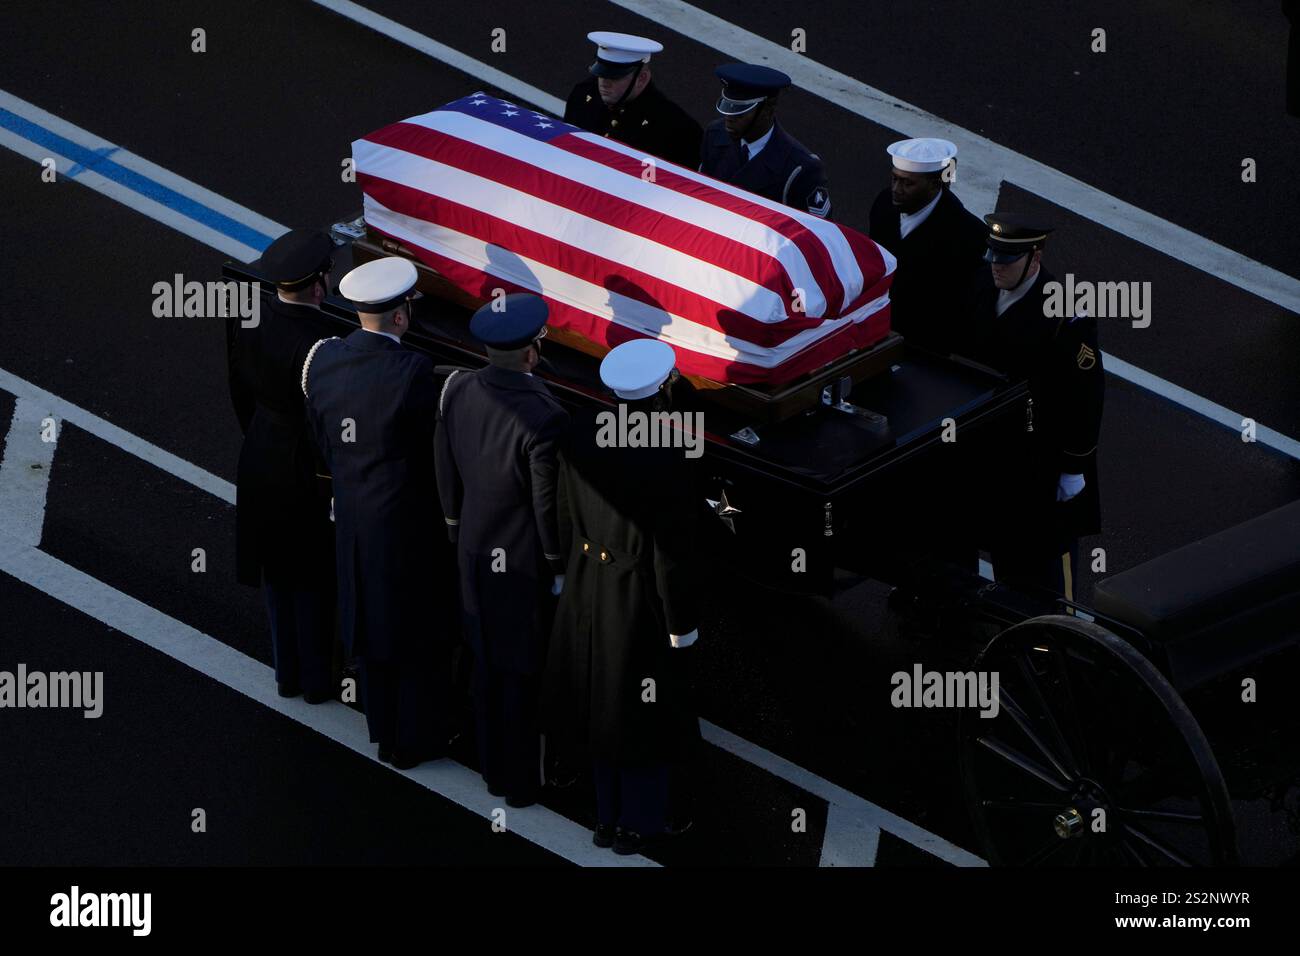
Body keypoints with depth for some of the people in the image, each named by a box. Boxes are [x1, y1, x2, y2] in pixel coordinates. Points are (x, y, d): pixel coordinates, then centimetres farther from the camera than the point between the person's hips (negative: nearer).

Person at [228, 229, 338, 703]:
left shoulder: (249, 321, -10)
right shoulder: (314, 343, -31)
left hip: (261, 462, 6)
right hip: (306, 469, -6)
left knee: (277, 574, 21)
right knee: (313, 580, 13)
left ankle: (287, 673, 34)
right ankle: (317, 677, 27)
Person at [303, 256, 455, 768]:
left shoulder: (323, 360, -8)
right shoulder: (413, 372, -27)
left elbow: (322, 438, 4)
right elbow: (436, 446, -16)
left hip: (352, 511, 6)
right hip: (406, 516, -6)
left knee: (371, 620, 21)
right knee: (418, 629, 12)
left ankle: (382, 729, 36)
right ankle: (414, 740, 25)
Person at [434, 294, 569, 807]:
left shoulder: (457, 391, -13)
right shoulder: (543, 418, -32)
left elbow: (447, 476, 1)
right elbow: (549, 508, -21)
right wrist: (561, 569, -5)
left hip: (474, 554, 6)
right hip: (526, 566, -6)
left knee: (488, 663, 23)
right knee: (525, 672, 13)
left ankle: (494, 766, 42)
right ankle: (523, 780, 30)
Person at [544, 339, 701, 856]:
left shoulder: (582, 434, -14)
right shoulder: (665, 465, -32)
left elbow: (567, 517, 0)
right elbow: (672, 556, -22)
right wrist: (682, 626, -8)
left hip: (588, 590, 6)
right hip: (640, 599, -6)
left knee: (605, 702, 24)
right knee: (645, 713, 17)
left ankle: (610, 811, 41)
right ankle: (642, 819, 35)